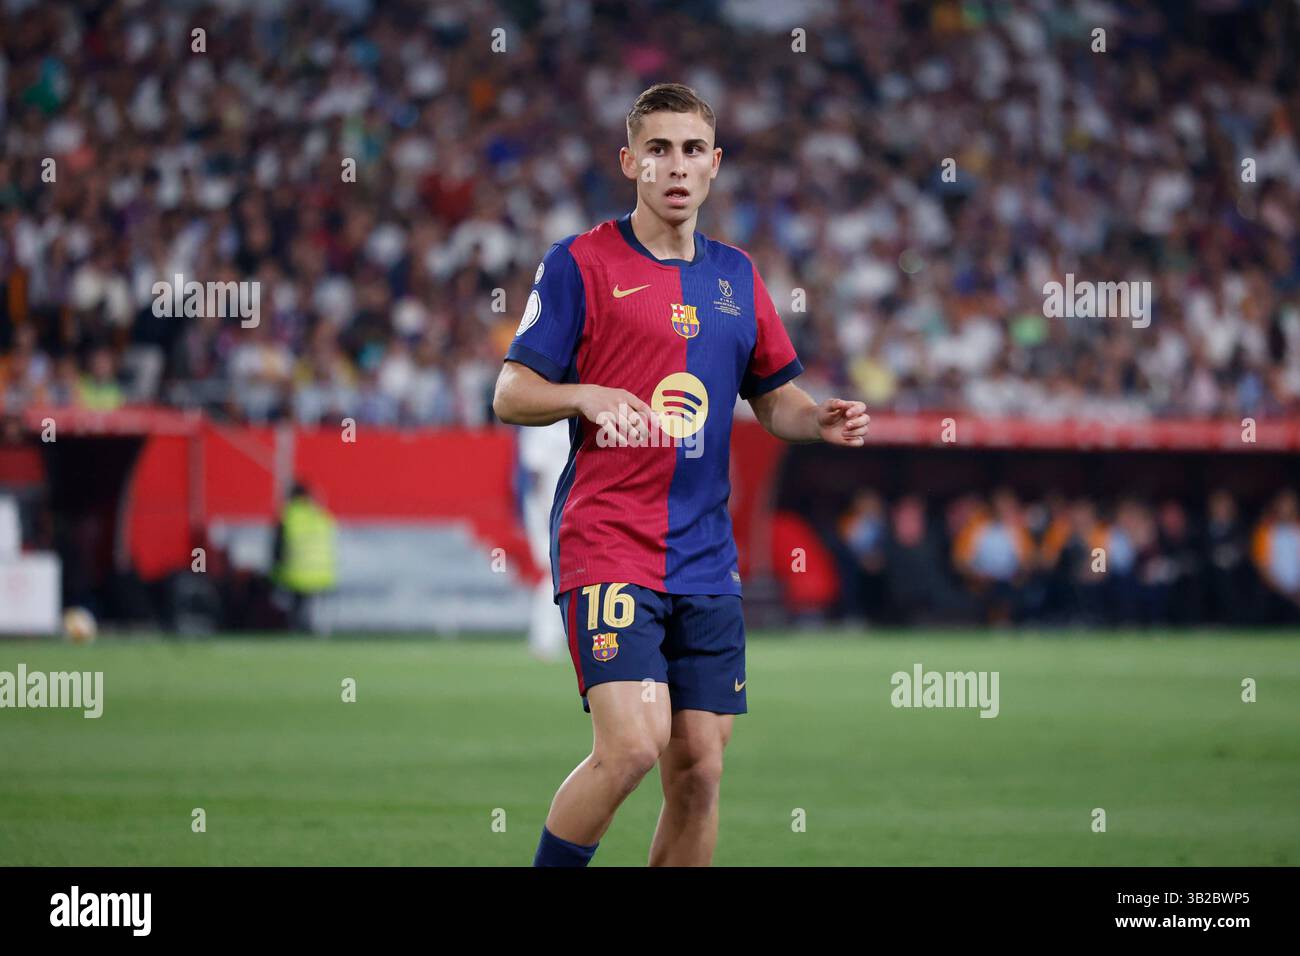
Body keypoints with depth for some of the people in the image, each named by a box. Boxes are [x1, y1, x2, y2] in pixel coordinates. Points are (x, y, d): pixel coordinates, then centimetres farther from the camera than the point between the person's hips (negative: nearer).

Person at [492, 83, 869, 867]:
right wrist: (587, 396, -22)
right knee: (632, 747, -20)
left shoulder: (736, 276, 14)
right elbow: (510, 395, -2)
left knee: (699, 772, 3)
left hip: (706, 559, 5)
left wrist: (824, 421, 1)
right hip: (606, 548, -5)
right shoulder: (580, 264, -2)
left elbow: (774, 397, 23)